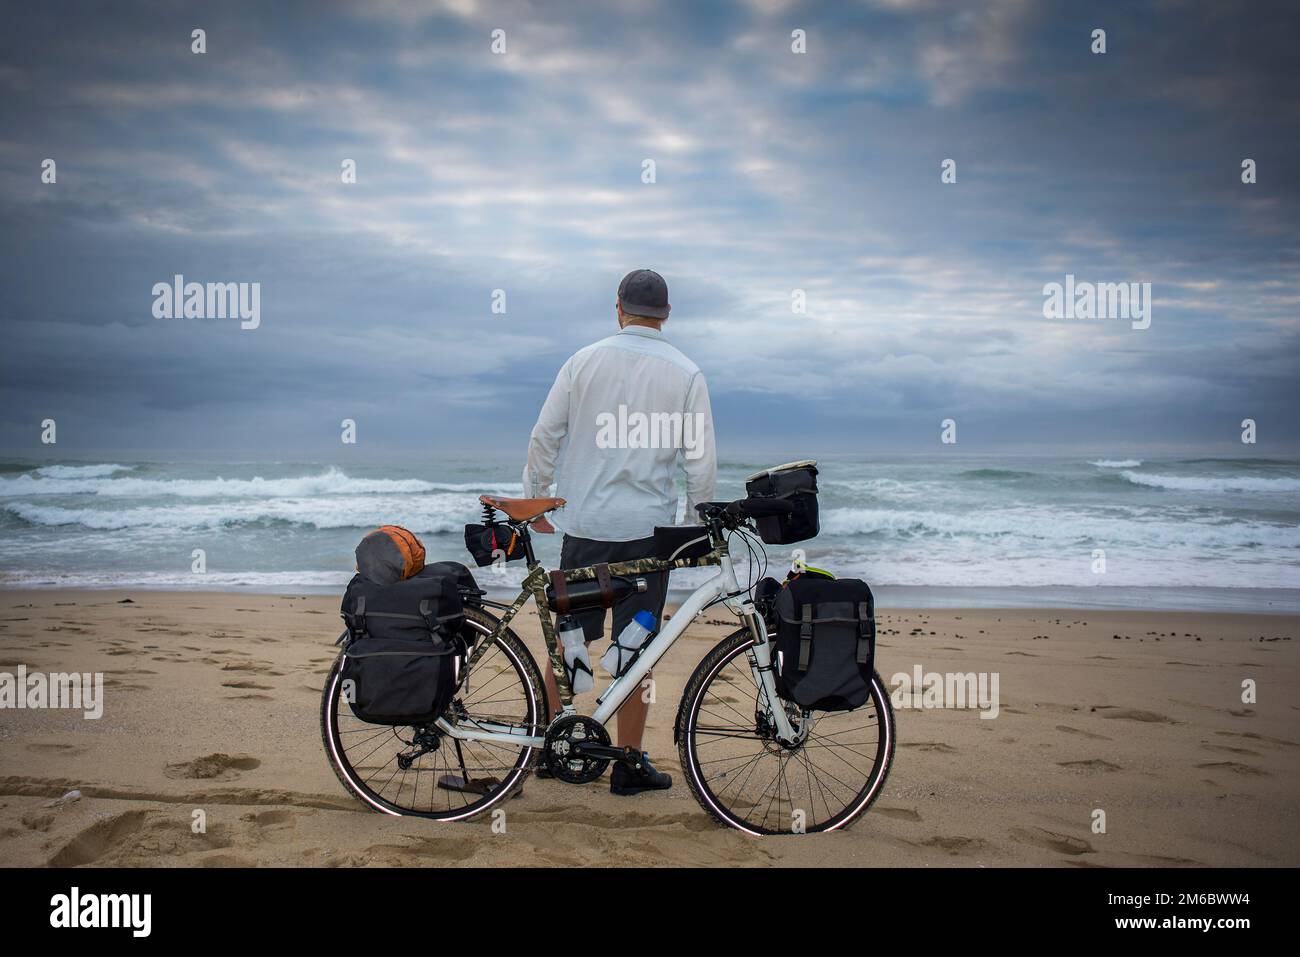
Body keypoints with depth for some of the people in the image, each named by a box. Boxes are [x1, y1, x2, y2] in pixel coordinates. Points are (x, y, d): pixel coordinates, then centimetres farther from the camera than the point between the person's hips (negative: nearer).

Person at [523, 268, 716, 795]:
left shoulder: (584, 360, 1)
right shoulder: (686, 373, -1)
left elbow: (544, 437, 1)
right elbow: (701, 460, -4)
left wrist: (535, 500, 13)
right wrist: (696, 522, 9)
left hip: (584, 523, 2)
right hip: (648, 528, -1)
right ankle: (629, 763, 12)